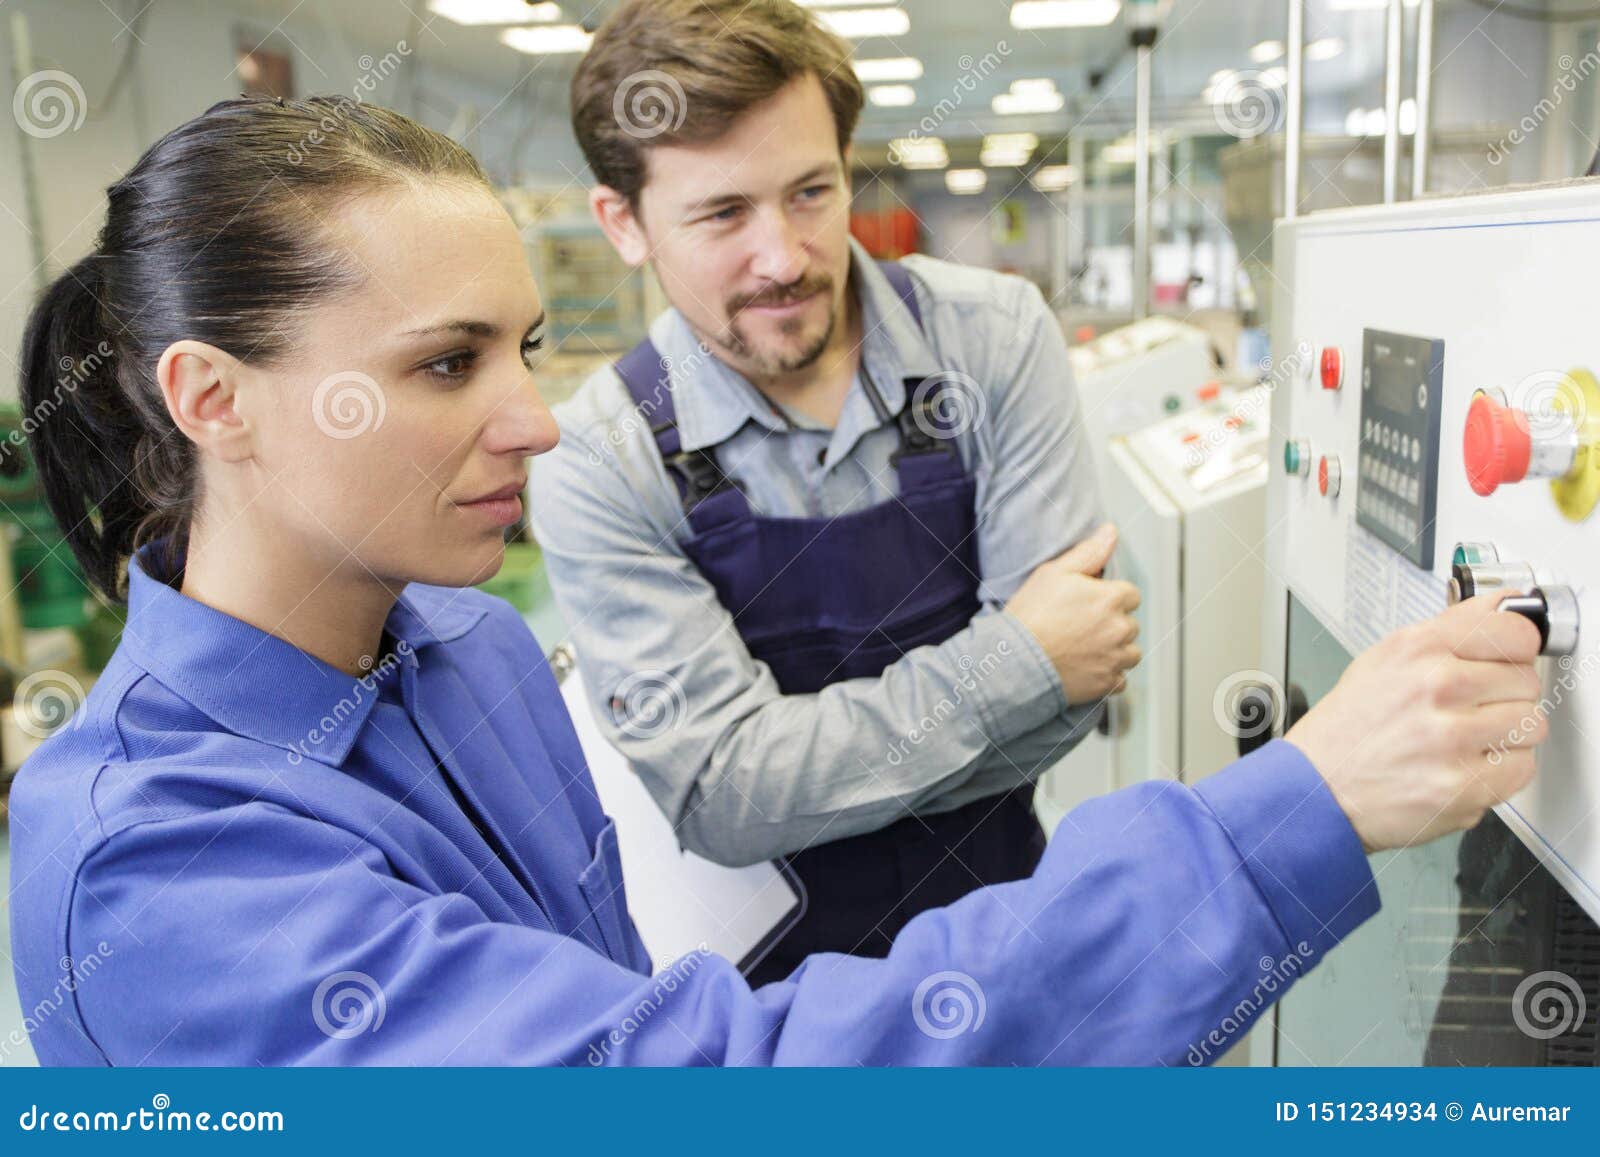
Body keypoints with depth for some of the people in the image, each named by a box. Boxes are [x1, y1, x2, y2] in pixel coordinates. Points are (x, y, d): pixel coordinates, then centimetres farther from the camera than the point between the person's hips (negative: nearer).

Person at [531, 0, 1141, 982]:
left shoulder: (996, 337, -15)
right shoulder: (603, 468, -19)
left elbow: (1066, 696, -17)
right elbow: (722, 800, -23)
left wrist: (817, 774, -21)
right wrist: (1014, 665, -24)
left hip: (1003, 912, 2)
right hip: (782, 967, -1)